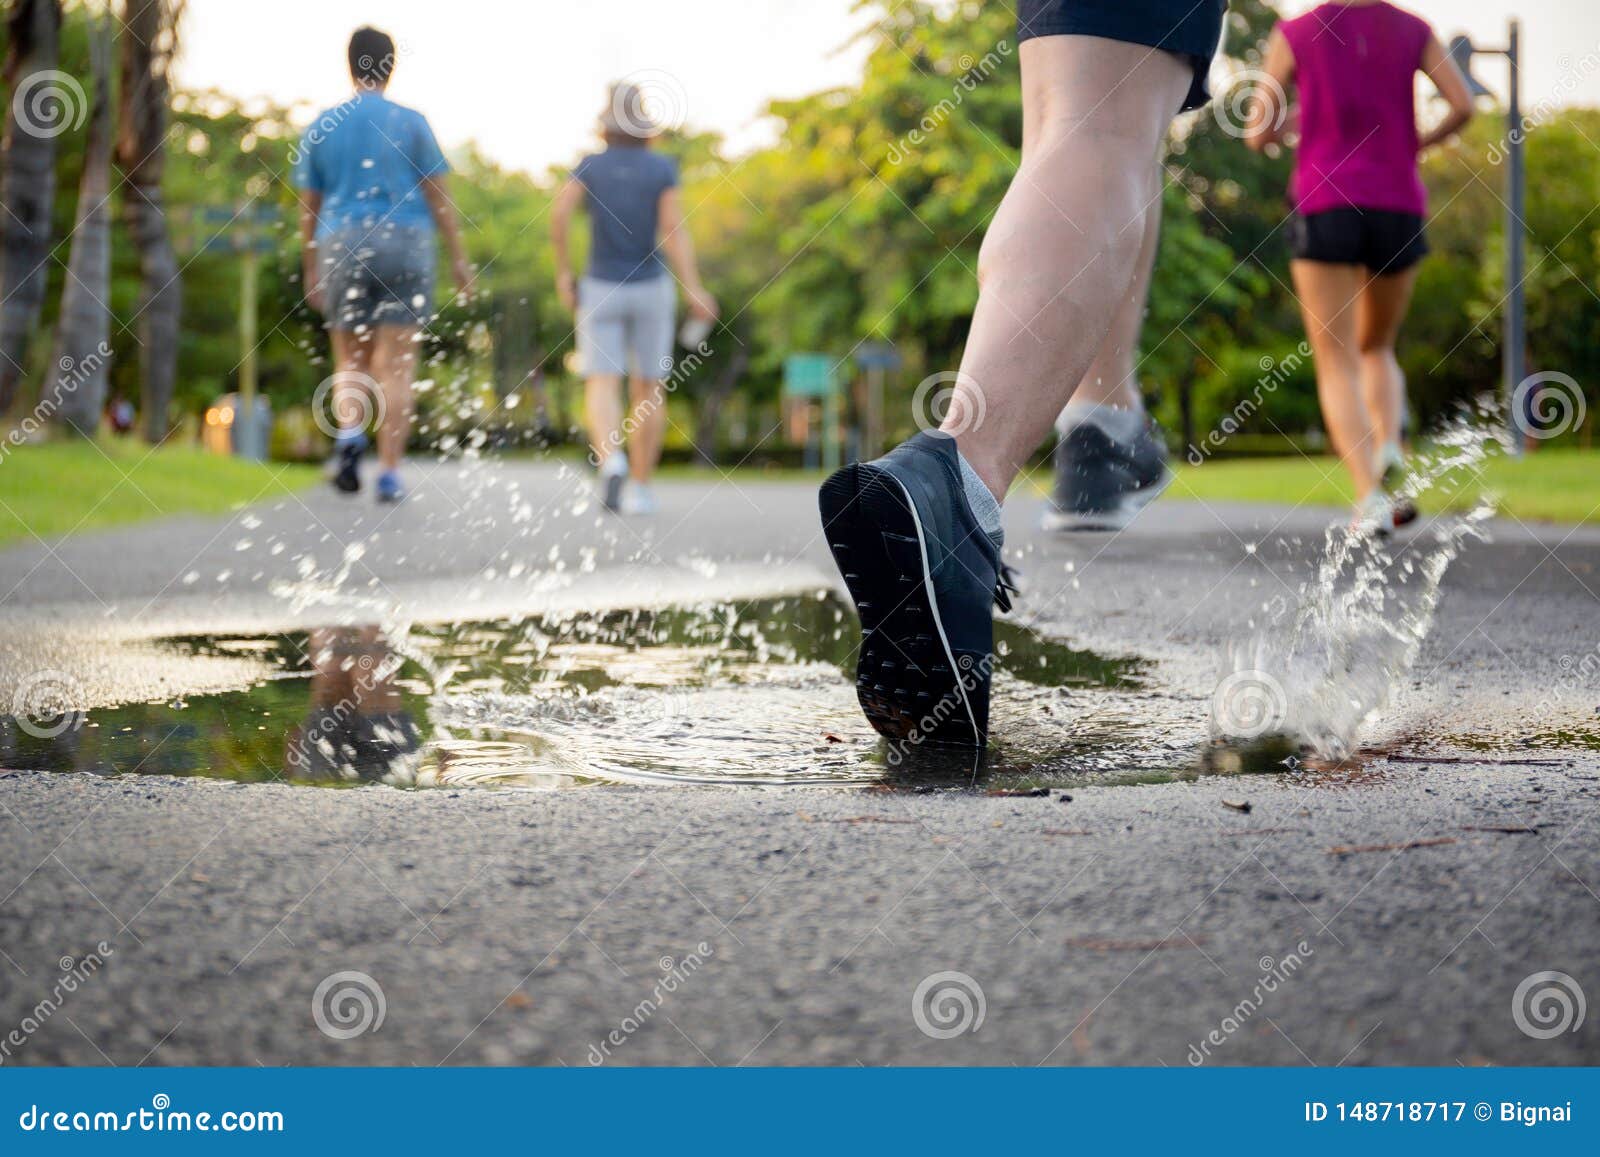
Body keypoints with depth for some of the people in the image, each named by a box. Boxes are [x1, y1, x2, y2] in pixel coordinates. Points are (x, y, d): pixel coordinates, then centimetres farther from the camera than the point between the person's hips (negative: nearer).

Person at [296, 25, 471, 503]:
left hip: (342, 249, 2)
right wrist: (458, 258, 8)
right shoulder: (411, 123, 1)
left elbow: (307, 209, 10)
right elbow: (439, 197, 0)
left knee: (350, 362, 12)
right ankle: (390, 473, -3)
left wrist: (311, 272, 18)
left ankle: (349, 431, -17)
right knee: (395, 367, 1)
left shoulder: (321, 128, 7)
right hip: (406, 247, -2)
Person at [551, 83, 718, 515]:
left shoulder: (591, 165, 0)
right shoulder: (663, 168, -2)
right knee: (649, 391, 12)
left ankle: (610, 458, -35)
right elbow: (674, 229, -14)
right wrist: (694, 291, -16)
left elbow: (559, 214, -13)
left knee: (602, 389, -6)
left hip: (600, 290, 0)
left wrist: (563, 272, -1)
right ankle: (641, 490, 11)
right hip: (650, 290, 0)